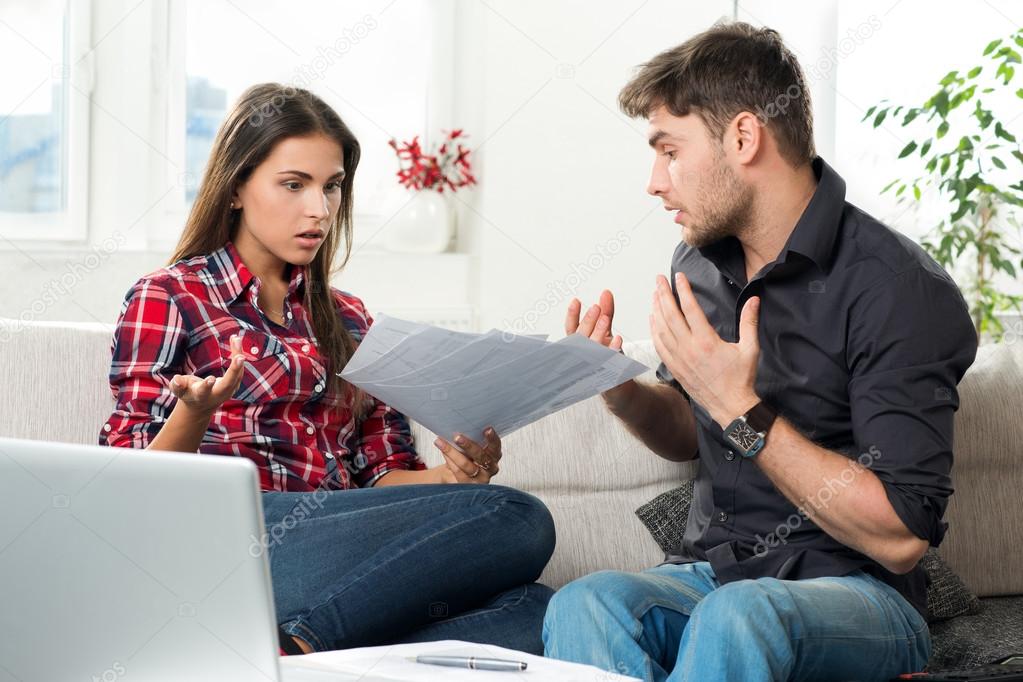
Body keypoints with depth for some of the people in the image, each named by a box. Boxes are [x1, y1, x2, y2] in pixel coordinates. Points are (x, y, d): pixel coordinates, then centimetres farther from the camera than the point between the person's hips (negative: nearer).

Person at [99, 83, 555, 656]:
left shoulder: (348, 320, 28)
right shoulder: (168, 299, 11)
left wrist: (451, 477, -3)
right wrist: (193, 414, -18)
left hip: (347, 558, 5)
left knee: (531, 609, -28)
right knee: (516, 520, -26)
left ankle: (298, 643, -35)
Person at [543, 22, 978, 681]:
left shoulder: (900, 290, -13)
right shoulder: (700, 264, 9)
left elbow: (901, 538, -17)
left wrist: (742, 412, -20)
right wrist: (622, 391, 2)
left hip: (855, 591, -5)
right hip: (711, 571, 5)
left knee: (738, 616, -40)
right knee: (585, 604, -30)